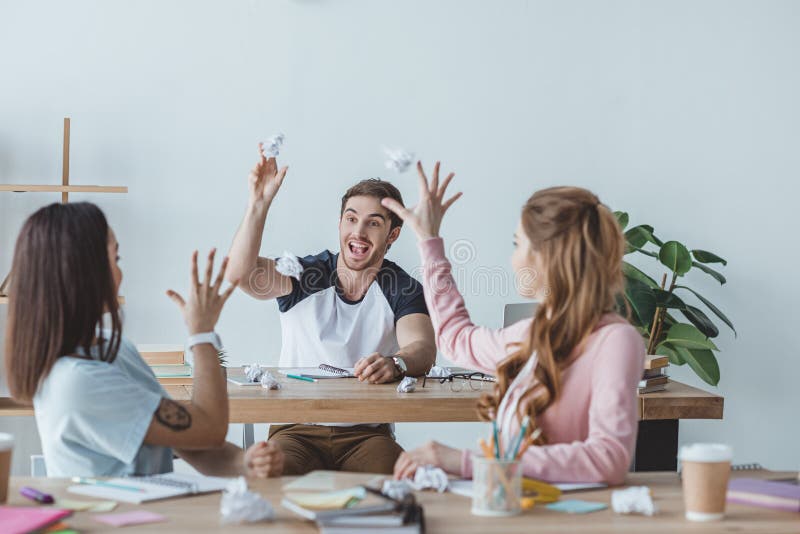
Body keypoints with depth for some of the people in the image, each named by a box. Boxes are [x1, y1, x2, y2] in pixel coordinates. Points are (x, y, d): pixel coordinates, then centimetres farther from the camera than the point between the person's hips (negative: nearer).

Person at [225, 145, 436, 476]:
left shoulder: (404, 290, 2)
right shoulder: (304, 275, 3)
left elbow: (423, 347, -17)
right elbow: (240, 274, -15)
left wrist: (394, 364, -41)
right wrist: (259, 203, -26)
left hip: (367, 434, 0)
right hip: (296, 431, 0)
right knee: (274, 476, -32)